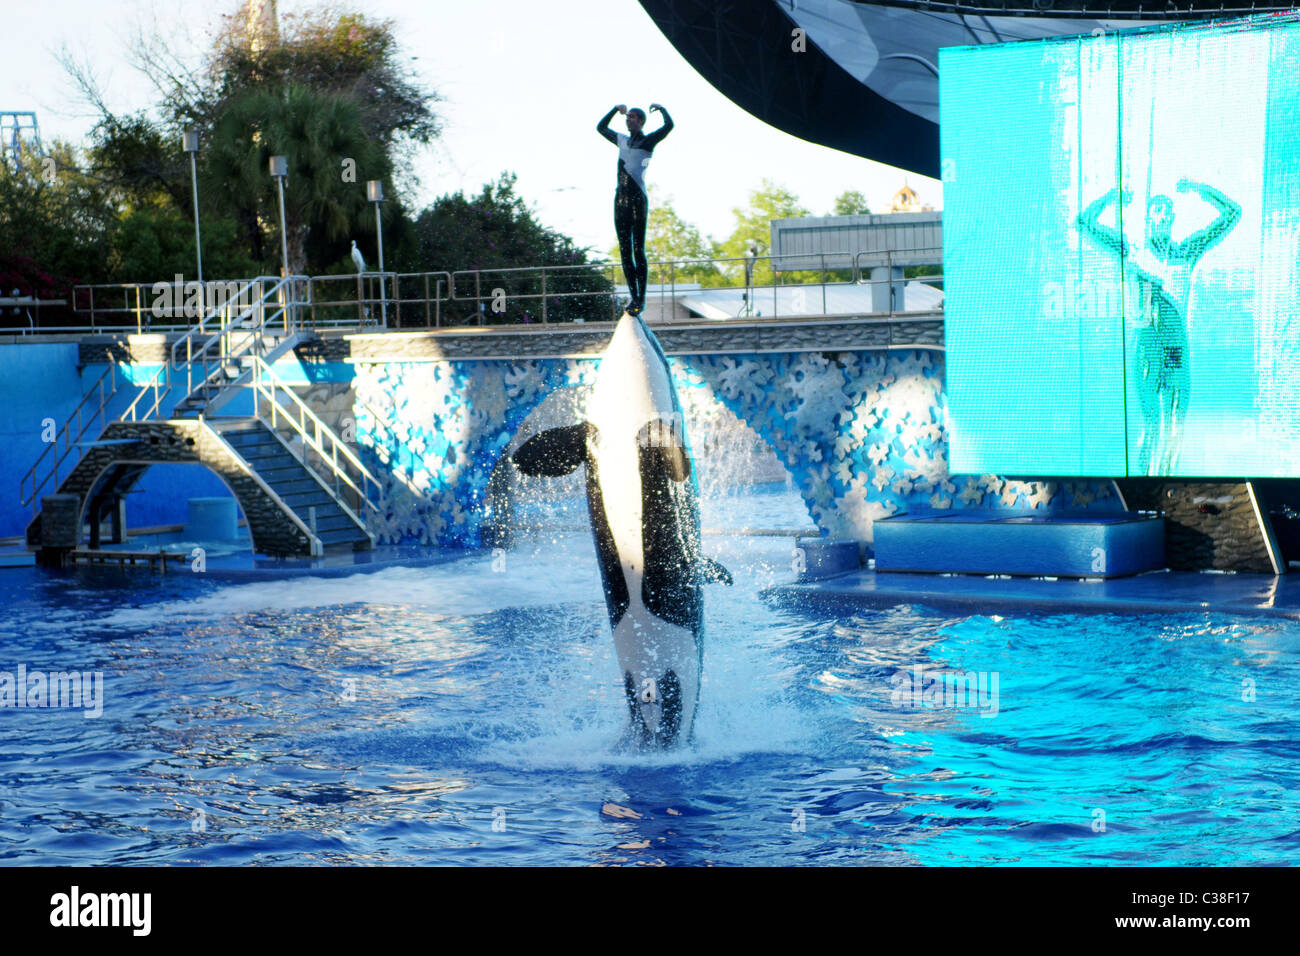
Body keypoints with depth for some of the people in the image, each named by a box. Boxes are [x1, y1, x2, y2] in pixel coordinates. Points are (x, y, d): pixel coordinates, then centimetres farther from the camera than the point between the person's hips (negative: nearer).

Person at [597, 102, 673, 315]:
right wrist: (616, 109, 33)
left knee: (638, 250, -8)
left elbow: (669, 125, -13)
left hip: (638, 199, -6)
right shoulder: (622, 140, 20)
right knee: (625, 250, 3)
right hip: (620, 199, 6)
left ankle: (641, 298, -7)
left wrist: (661, 108, 5)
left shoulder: (648, 141, 2)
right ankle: (634, 296, 6)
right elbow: (601, 127, 37)